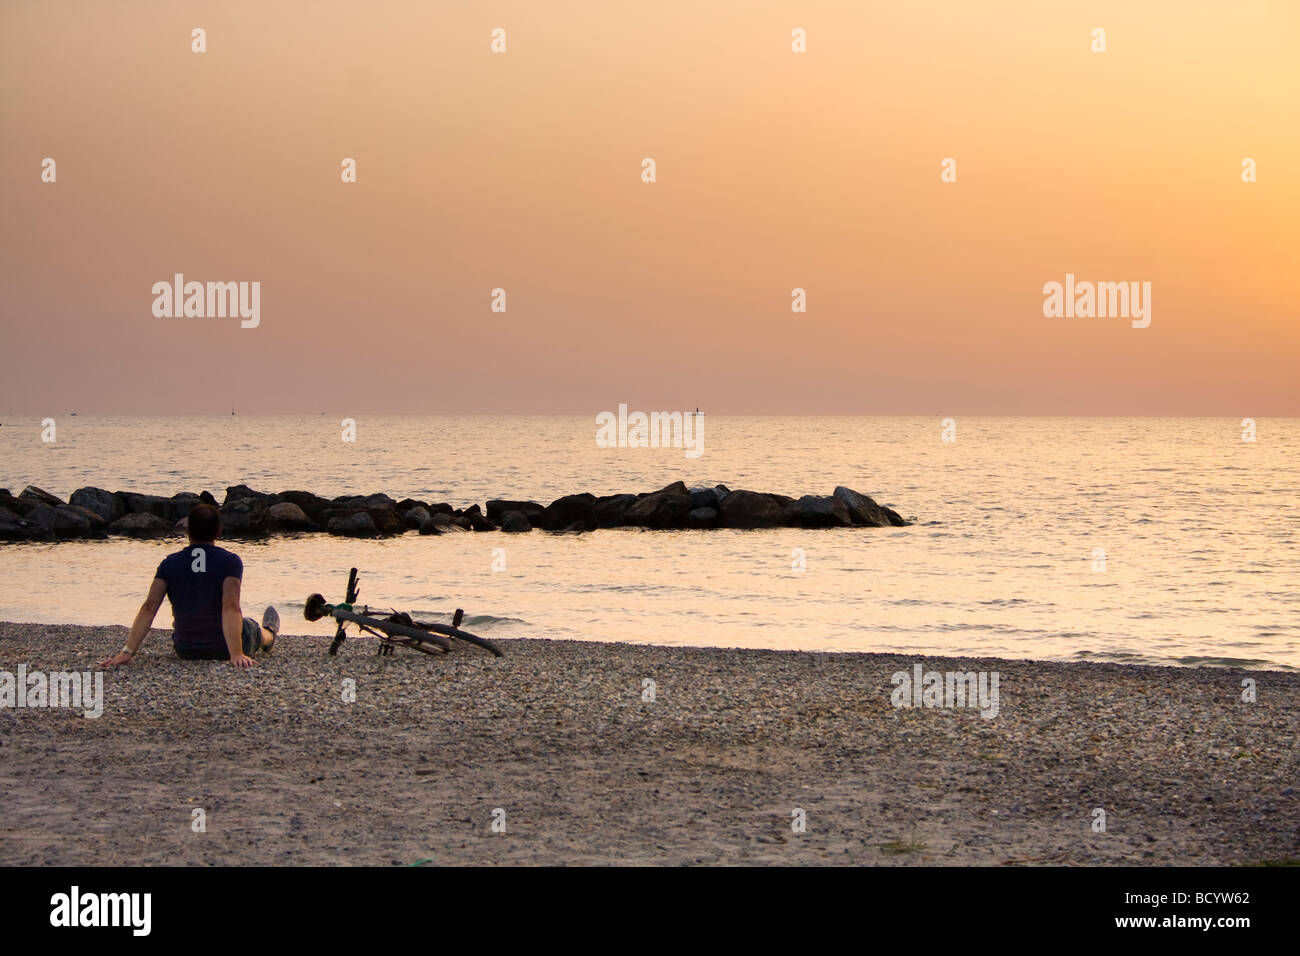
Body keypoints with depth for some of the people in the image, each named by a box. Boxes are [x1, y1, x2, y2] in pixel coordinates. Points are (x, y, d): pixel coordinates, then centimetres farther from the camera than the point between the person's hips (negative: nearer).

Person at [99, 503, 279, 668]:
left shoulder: (170, 563, -9)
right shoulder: (230, 561, -16)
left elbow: (149, 607, -15)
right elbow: (230, 607, -28)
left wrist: (128, 651, -17)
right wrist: (236, 654, -32)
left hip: (186, 652, 2)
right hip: (224, 650, -2)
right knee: (251, 628, 33)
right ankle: (270, 635, 69)